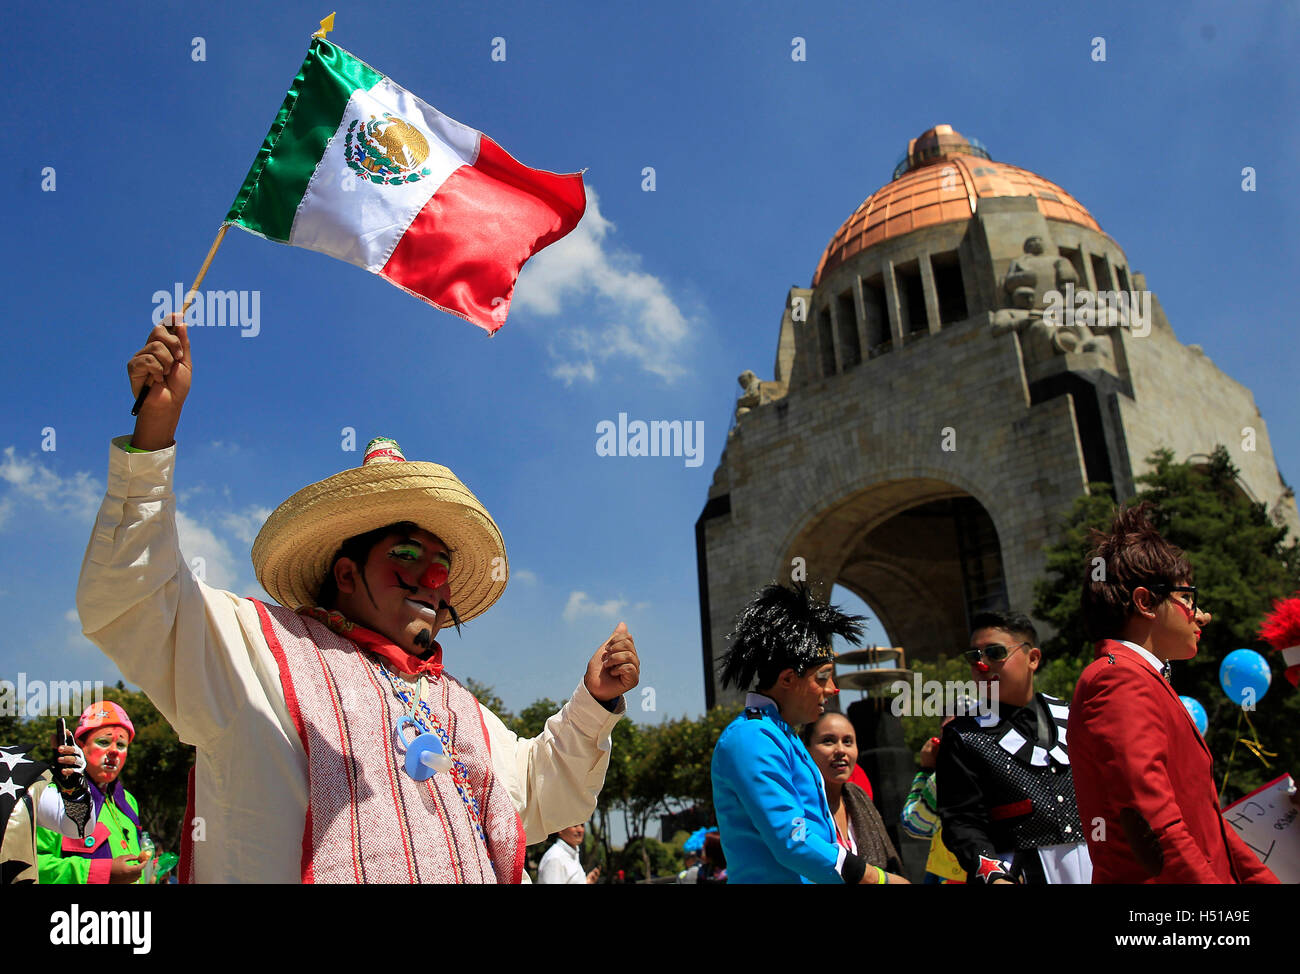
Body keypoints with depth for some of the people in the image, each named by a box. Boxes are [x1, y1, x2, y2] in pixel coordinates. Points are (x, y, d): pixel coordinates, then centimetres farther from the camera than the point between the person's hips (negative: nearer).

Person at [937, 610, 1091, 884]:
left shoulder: (1068, 717, 9)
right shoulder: (962, 736, -3)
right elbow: (962, 821, -10)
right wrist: (993, 874, -24)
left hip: (1093, 862, 4)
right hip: (1018, 872, -4)